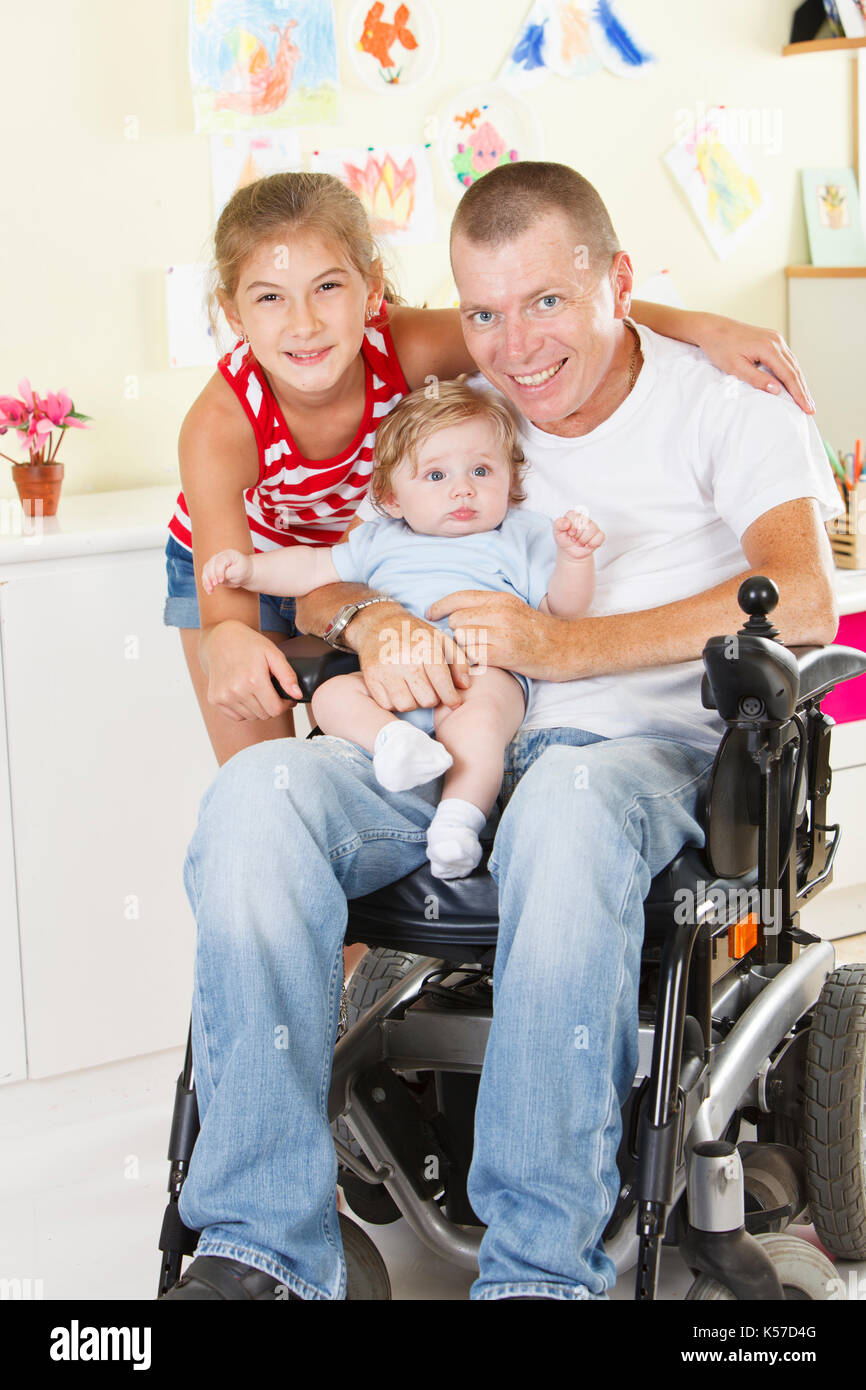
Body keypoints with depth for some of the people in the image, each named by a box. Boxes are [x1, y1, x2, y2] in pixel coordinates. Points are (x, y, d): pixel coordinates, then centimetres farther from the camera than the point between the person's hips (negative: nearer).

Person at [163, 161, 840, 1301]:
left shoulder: (724, 409, 5)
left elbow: (804, 603, -13)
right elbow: (321, 583, 16)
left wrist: (568, 647, -20)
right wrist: (373, 623, -10)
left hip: (641, 740, -4)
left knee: (567, 799, -41)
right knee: (258, 792, -27)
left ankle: (540, 1262, -37)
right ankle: (261, 1246, -26)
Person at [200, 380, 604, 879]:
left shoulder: (521, 537, 19)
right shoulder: (381, 542, 28)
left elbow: (562, 608, 11)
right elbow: (314, 569, 30)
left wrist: (574, 558, -7)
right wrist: (249, 568, 18)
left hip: (486, 673, -4)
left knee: (475, 720, -37)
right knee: (333, 695, -24)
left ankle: (458, 821, -45)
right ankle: (390, 740, -47)